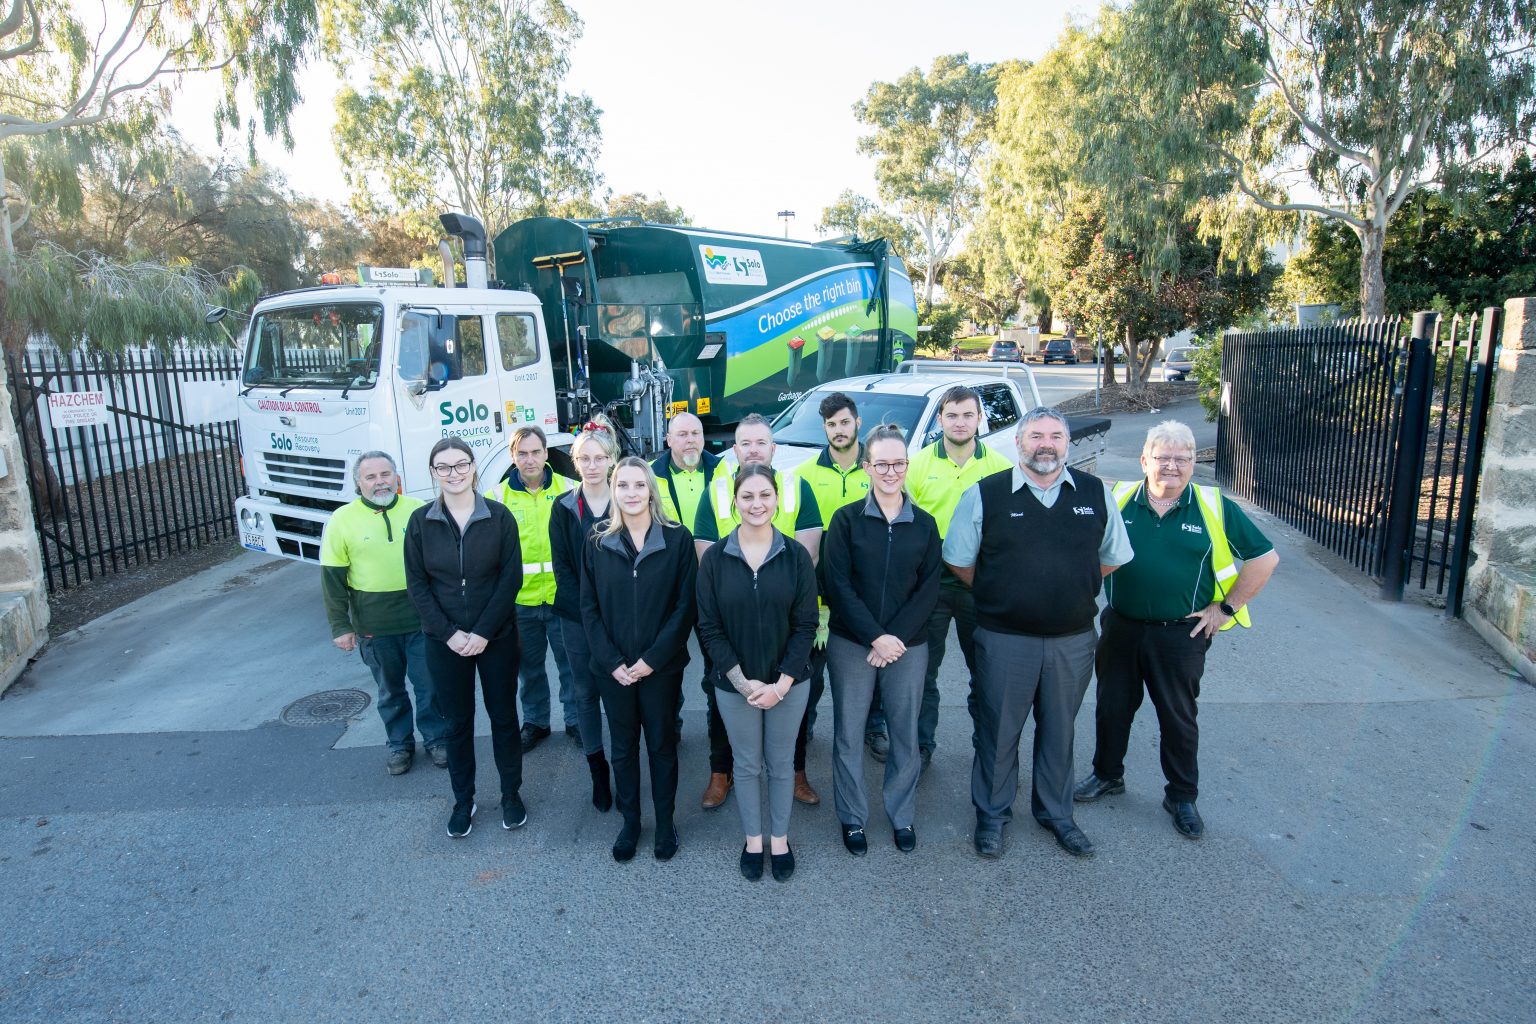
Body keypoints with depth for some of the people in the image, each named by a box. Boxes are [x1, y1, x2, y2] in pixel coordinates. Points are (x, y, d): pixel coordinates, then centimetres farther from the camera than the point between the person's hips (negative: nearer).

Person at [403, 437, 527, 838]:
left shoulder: (499, 516, -6)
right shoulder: (421, 521, -2)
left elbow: (511, 578, -7)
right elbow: (417, 585, -1)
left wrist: (483, 632, -13)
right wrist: (449, 633, -11)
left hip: (496, 638, -1)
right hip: (444, 641, 1)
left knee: (503, 716, 9)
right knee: (457, 722, 11)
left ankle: (512, 794, 27)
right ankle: (463, 801, 27)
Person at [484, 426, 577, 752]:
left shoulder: (568, 490, -3)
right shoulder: (497, 496, -2)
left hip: (562, 596, -1)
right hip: (520, 599, 1)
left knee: (571, 663, 10)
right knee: (529, 666, 17)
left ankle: (576, 720, 29)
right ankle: (535, 722, 35)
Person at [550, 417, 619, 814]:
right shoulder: (564, 507, 2)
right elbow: (561, 565, 0)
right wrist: (588, 610, -10)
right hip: (578, 617, 1)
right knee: (586, 693, 10)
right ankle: (597, 769, 25)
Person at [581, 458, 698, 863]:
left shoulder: (677, 539, -7)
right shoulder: (598, 543, 0)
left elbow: (685, 605, -8)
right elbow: (589, 607, 0)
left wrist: (653, 658, -13)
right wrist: (612, 662, -9)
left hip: (661, 666, -2)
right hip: (613, 669, 2)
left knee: (662, 745, 12)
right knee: (623, 748, 14)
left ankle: (665, 822, 30)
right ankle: (629, 821, 32)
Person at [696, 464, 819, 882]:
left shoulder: (796, 555, -8)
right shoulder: (714, 558, -8)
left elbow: (806, 624, -7)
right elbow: (709, 627, -6)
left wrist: (780, 684, -12)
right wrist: (743, 682, -13)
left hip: (788, 683, 0)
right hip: (734, 685, 0)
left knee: (781, 763, 15)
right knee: (747, 764, 15)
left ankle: (780, 838, 36)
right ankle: (752, 839, 36)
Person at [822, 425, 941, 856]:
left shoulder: (924, 524, 3)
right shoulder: (846, 519, -3)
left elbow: (929, 589, 0)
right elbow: (838, 585, -8)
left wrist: (896, 637, -11)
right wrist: (875, 637, -14)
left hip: (908, 646, 2)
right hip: (851, 644, -1)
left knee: (905, 734, 10)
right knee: (848, 735, 7)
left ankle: (902, 815, 31)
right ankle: (852, 817, 27)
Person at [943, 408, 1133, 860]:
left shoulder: (1096, 494, 1)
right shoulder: (985, 495, -7)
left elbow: (1112, 557, 13)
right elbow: (958, 561, 1)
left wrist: (1069, 589, 12)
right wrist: (998, 596, 7)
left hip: (1073, 640, 3)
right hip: (1005, 639, -2)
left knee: (1059, 730, 17)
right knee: (998, 730, 10)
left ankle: (1056, 813, 37)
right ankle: (991, 815, 30)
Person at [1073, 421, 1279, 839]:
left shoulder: (1216, 508, -5)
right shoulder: (1117, 501, -3)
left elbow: (1265, 557, 0)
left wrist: (1226, 606, -3)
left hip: (1181, 634, -1)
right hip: (1120, 628, 2)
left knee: (1178, 718, 11)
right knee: (1112, 707, 14)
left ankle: (1182, 797, 29)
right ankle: (1107, 774, 35)